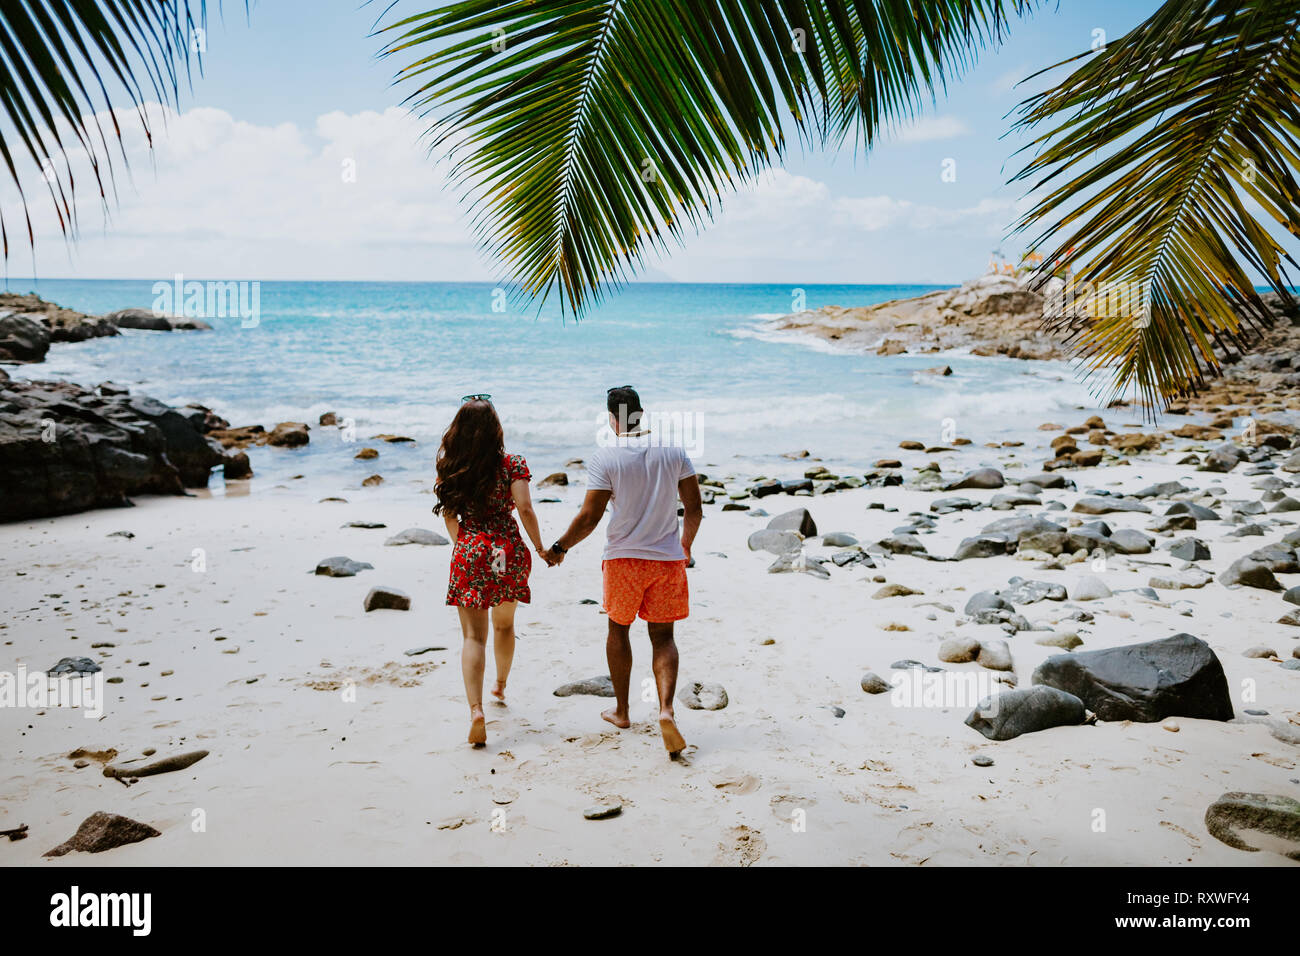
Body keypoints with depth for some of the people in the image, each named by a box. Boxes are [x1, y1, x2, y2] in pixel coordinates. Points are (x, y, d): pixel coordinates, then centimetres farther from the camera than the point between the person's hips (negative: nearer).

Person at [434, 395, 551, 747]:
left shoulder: (449, 466, 1)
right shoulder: (511, 464, -6)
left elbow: (449, 514, 10)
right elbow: (525, 509, -12)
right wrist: (540, 548, 2)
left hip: (469, 552, 0)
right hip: (508, 551, 0)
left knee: (474, 635, 0)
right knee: (504, 625, 23)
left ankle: (476, 709, -18)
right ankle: (500, 687, 45)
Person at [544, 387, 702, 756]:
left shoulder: (605, 457, -10)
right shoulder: (673, 450, 0)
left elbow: (589, 518, -12)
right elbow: (694, 507, 4)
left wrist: (560, 548, 4)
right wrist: (686, 543, 22)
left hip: (624, 558, -2)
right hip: (668, 559, 2)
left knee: (618, 629, 18)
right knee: (663, 636, 9)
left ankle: (621, 711, 28)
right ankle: (666, 708, -13)